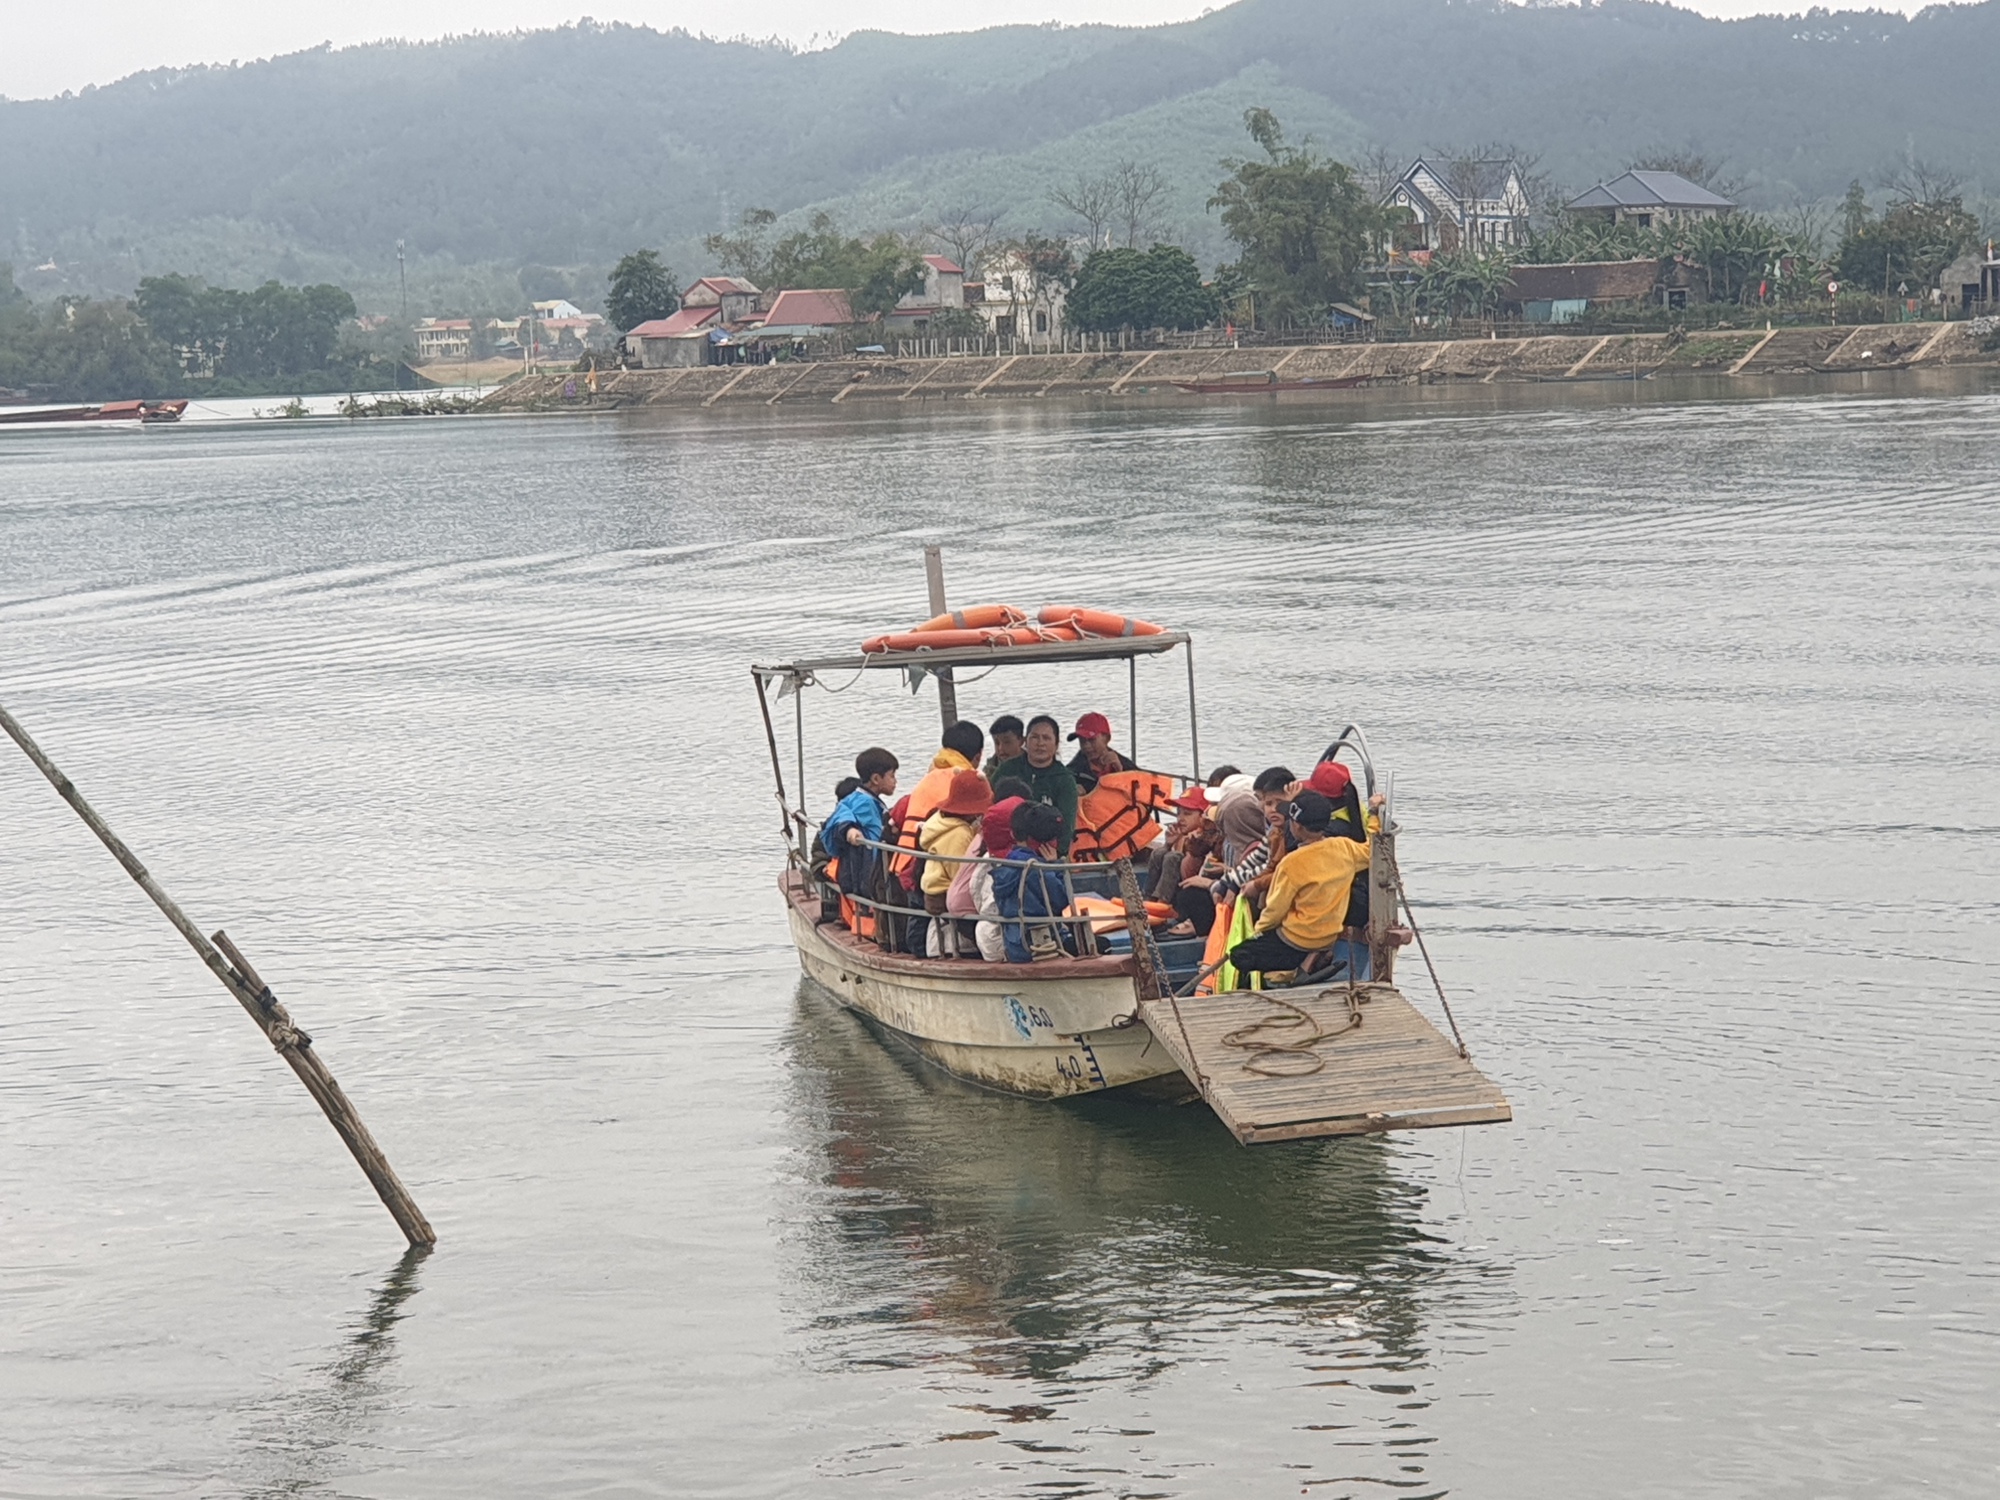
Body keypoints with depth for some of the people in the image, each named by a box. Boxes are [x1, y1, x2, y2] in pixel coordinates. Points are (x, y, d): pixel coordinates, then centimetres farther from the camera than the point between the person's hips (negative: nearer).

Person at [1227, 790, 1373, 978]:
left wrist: (1259, 930, 7)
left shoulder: (1292, 863, -20)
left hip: (1297, 943, -7)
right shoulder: (1344, 848, -7)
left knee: (1239, 956, 3)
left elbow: (1276, 909, -12)